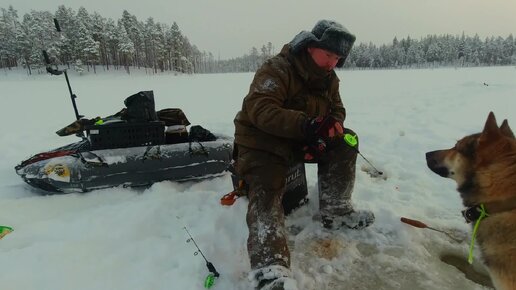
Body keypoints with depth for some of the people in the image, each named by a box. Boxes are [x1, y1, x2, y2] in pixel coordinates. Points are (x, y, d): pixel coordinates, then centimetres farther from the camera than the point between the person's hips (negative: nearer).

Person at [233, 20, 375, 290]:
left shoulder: (329, 78, 7)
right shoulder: (276, 69, -18)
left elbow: (337, 110, 9)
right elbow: (259, 110, -31)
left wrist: (332, 126, -18)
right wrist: (306, 124, -42)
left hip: (303, 140, 7)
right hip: (262, 140, -7)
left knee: (345, 141, -5)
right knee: (266, 191, -27)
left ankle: (335, 211, 1)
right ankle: (270, 268, -37)